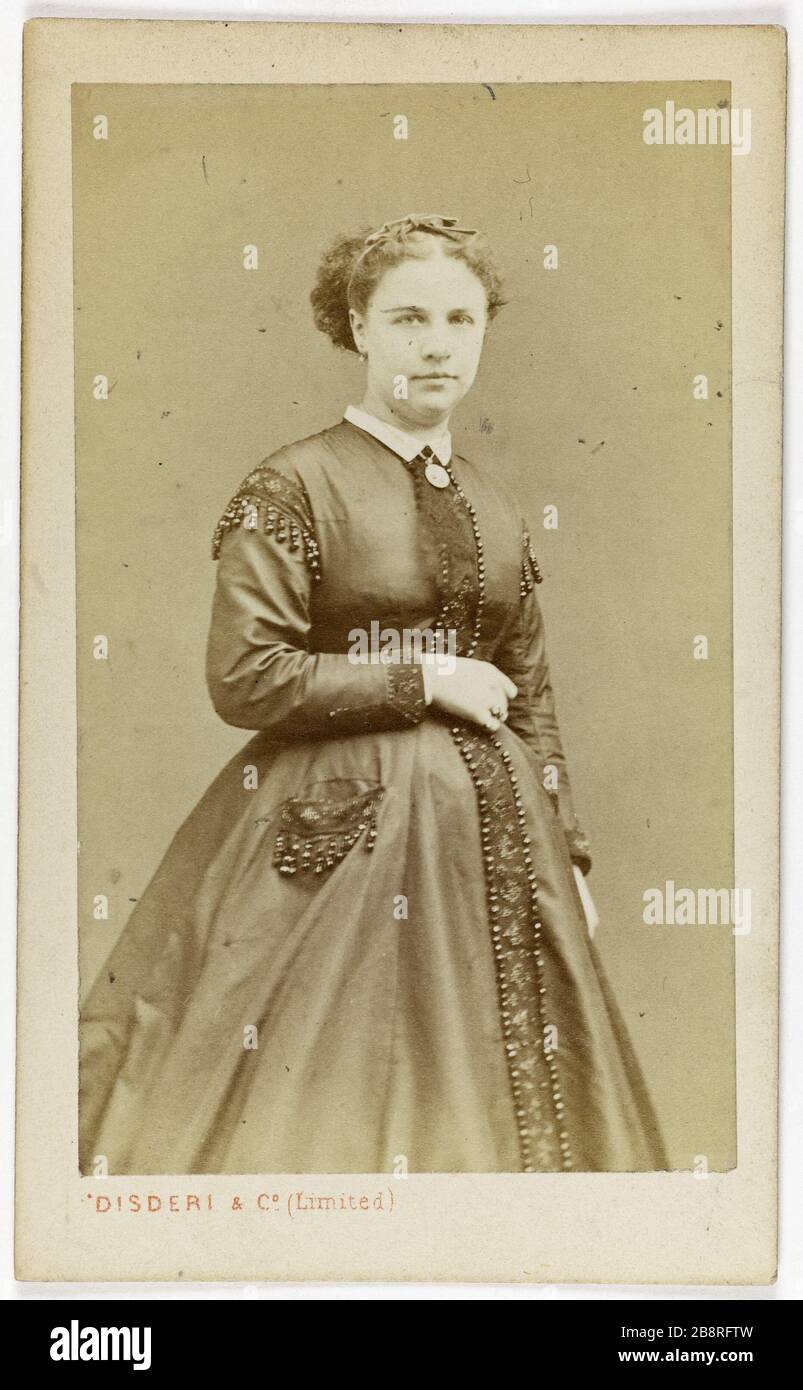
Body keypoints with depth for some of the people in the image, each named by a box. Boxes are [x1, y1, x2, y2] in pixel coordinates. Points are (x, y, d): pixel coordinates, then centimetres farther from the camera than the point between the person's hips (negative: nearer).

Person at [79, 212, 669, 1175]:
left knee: (477, 1099, 11)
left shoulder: (495, 506, 10)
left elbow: (531, 699, 15)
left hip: (491, 832, 5)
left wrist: (564, 852, 12)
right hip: (338, 834, -5)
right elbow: (243, 678, -14)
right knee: (329, 1109, 1)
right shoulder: (294, 484, -6)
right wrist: (422, 679, -12)